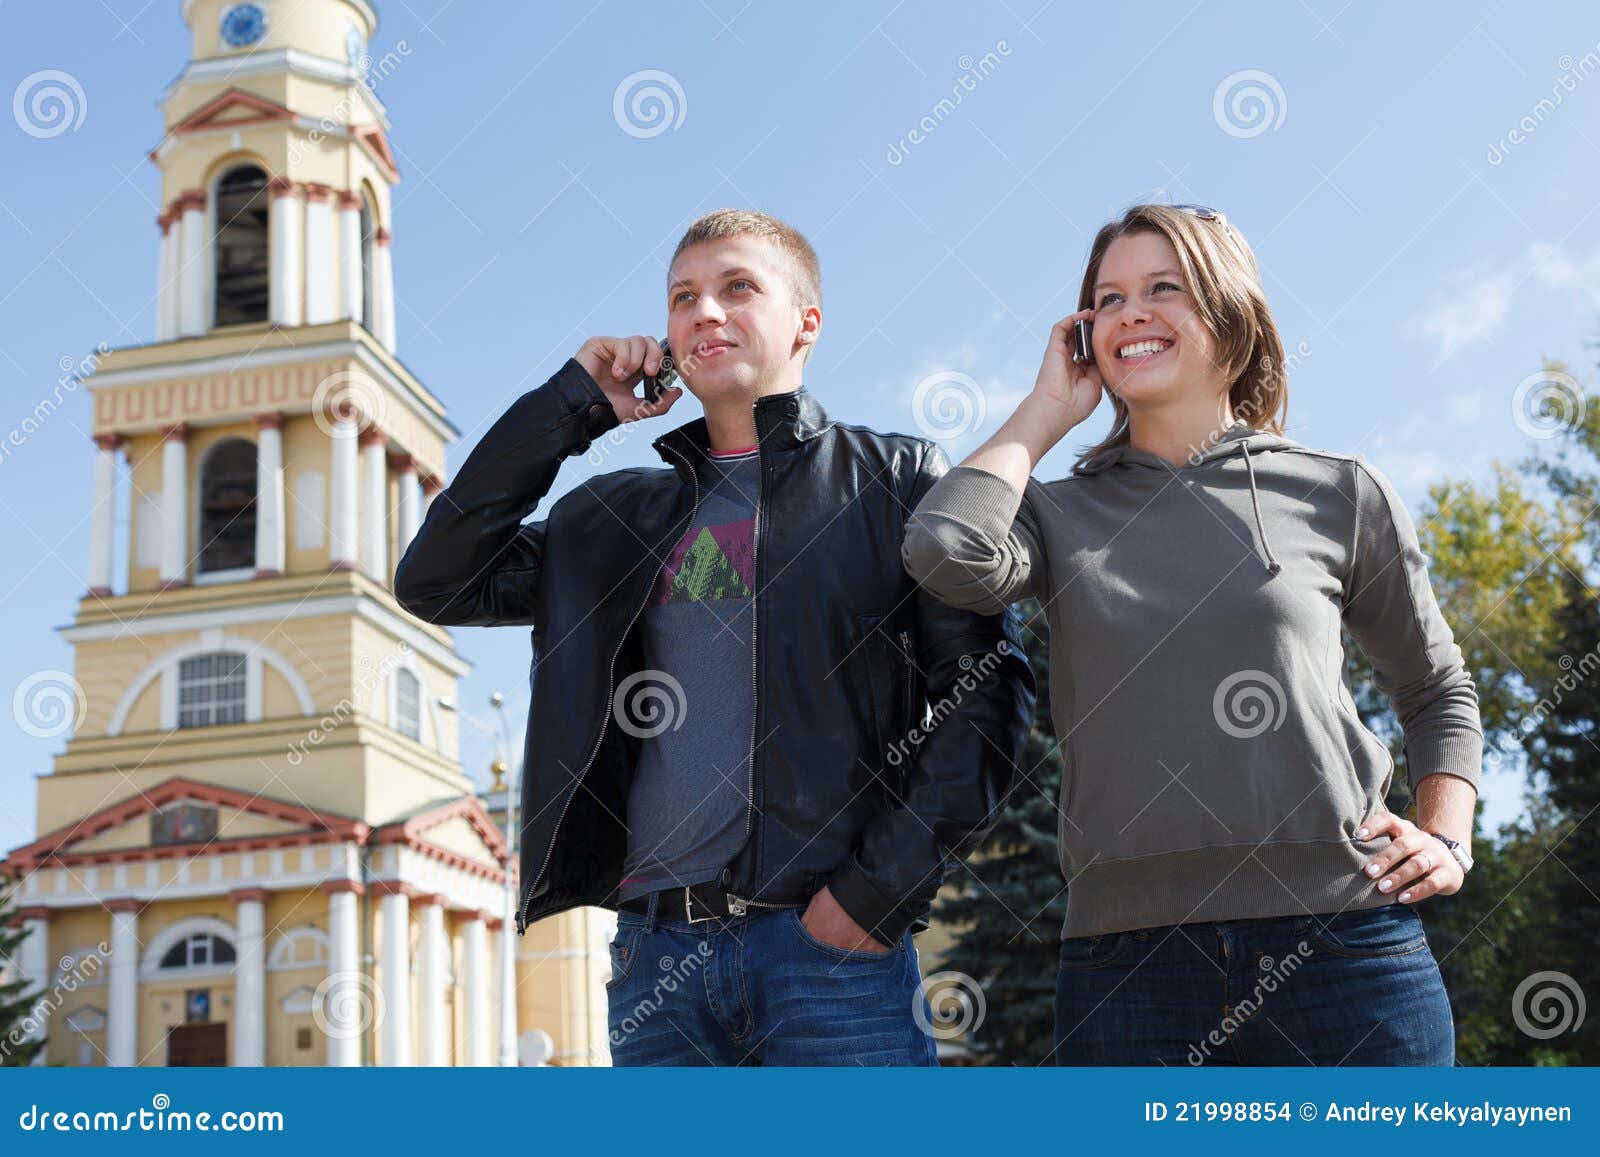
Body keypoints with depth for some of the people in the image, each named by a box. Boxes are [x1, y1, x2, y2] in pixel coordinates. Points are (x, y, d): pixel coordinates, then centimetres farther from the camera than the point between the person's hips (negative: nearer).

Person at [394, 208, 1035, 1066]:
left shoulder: (896, 480, 6)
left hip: (831, 940, -3)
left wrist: (884, 885, -10)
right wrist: (570, 406, 8)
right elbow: (436, 583, 11)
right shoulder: (624, 514, 18)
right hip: (658, 947, 4)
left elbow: (988, 689, -1)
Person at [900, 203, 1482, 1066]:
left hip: (1343, 941, 0)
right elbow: (946, 553, -13)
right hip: (1125, 955, 0)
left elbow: (1437, 691, 22)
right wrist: (1044, 411, 2)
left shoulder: (1339, 495, 9)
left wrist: (1447, 839, 5)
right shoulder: (1063, 513, 10)